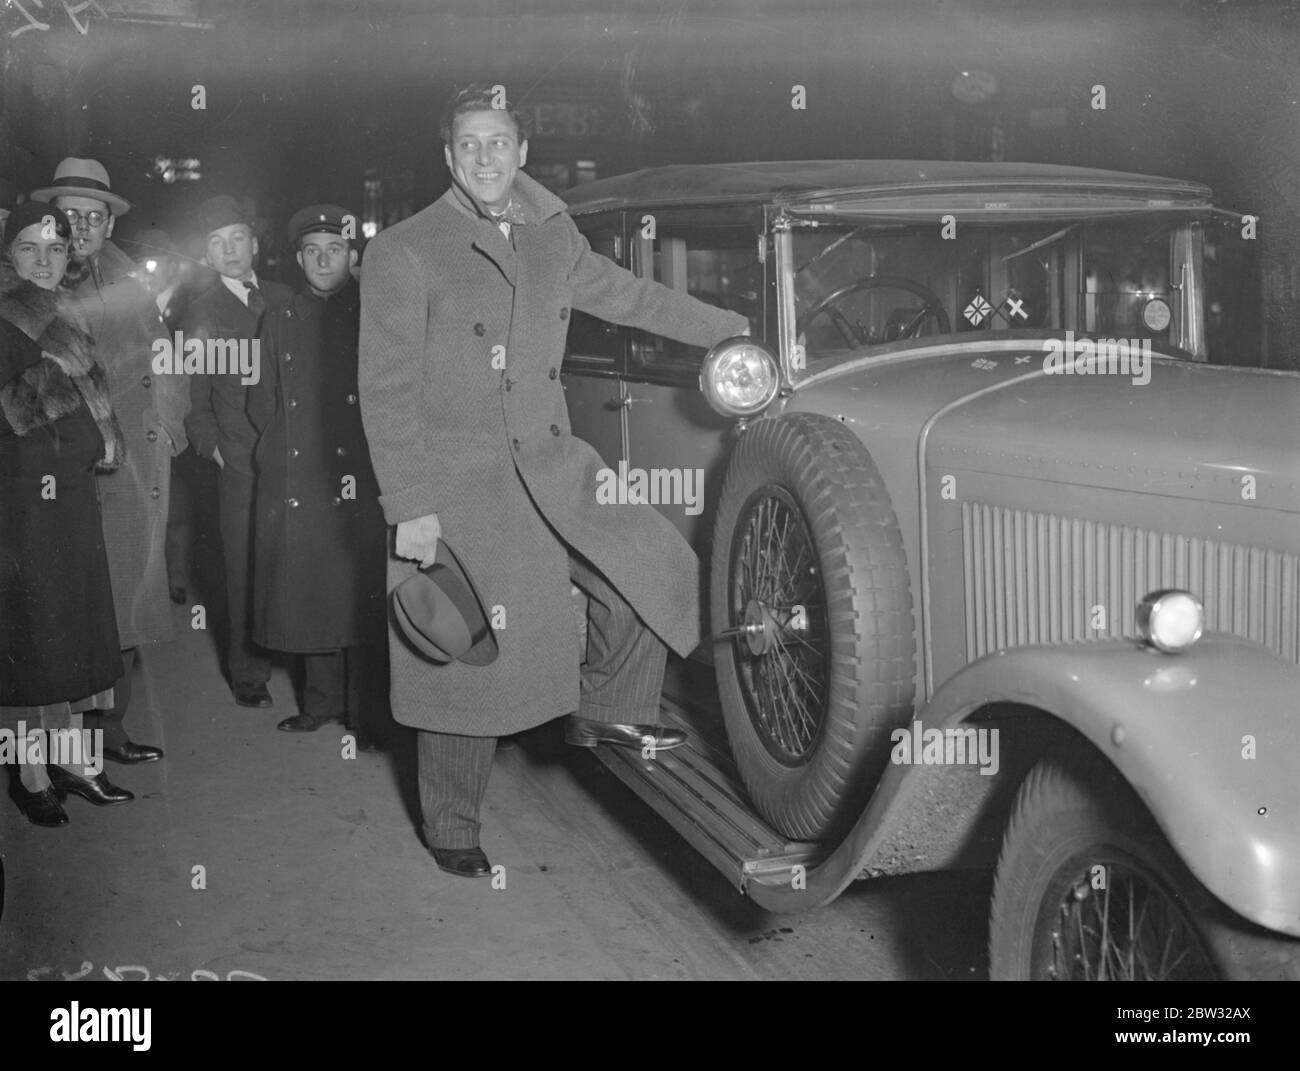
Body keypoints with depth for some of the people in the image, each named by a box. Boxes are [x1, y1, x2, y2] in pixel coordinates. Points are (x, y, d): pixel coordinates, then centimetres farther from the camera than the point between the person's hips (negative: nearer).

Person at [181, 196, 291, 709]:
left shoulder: (285, 300, 14)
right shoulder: (200, 313, 5)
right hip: (241, 461, -3)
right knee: (247, 568, 0)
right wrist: (210, 443, -7)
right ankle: (248, 673, 10)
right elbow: (194, 393, 3)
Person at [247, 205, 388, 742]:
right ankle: (321, 701, 20)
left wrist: (358, 445, -5)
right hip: (295, 485, 4)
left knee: (361, 596, -4)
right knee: (309, 593, 8)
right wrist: (286, 446, 4)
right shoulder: (278, 320, 14)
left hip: (358, 481, -3)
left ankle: (366, 712, 4)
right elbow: (262, 404, 16)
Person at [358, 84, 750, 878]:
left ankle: (605, 710, 24)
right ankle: (452, 832, 20)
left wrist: (735, 331, 30)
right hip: (458, 488, -6)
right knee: (469, 664, 0)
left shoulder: (552, 239, 9)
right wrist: (411, 508, -15)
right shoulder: (404, 253, -8)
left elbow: (631, 297, 24)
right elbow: (386, 391, -10)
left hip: (553, 472, 6)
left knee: (654, 567, 0)